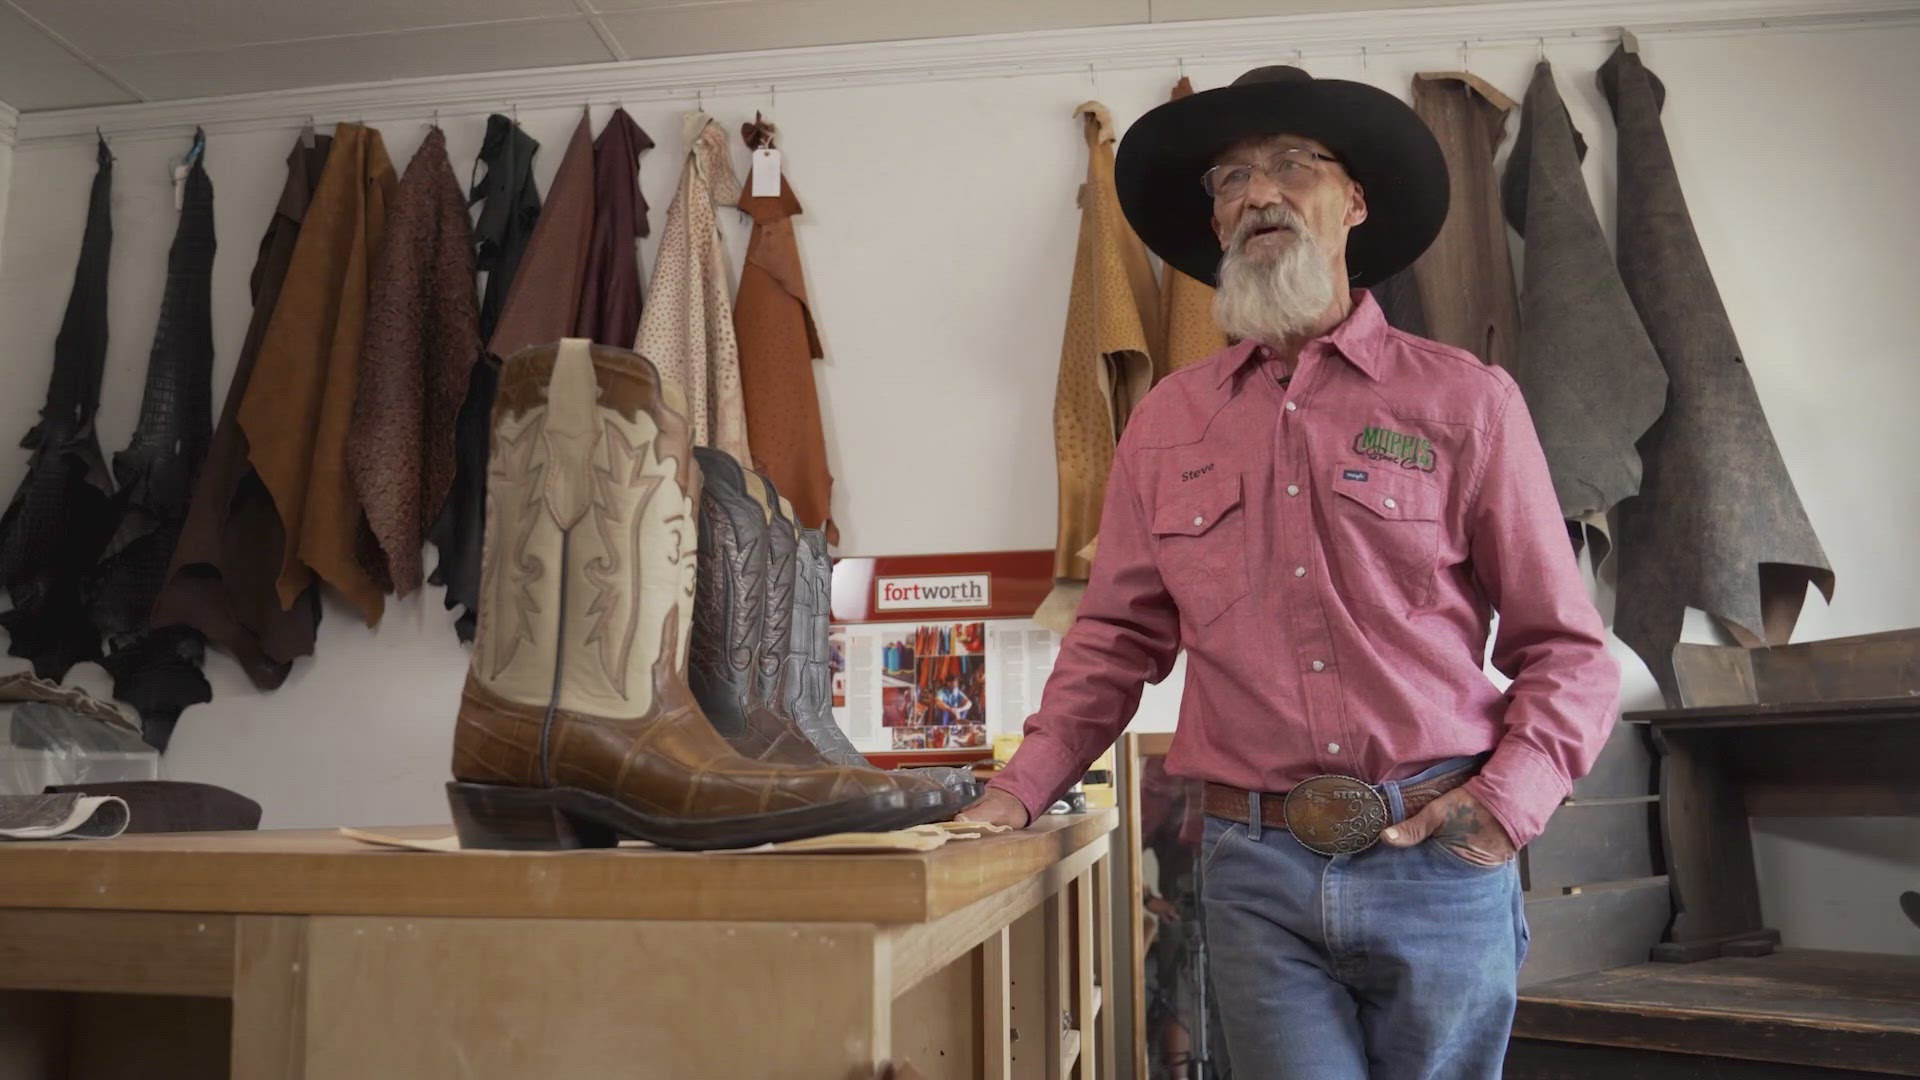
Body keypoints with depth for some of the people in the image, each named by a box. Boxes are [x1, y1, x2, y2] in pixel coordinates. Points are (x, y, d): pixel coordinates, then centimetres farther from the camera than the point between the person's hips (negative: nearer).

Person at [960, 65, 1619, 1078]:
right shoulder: (1168, 422, 7)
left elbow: (1564, 650, 2)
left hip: (1437, 857, -1)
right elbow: (1116, 641, 11)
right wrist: (1018, 792, 1)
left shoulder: (1465, 401, 1)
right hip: (1254, 868, 1)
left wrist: (1512, 795, -13)